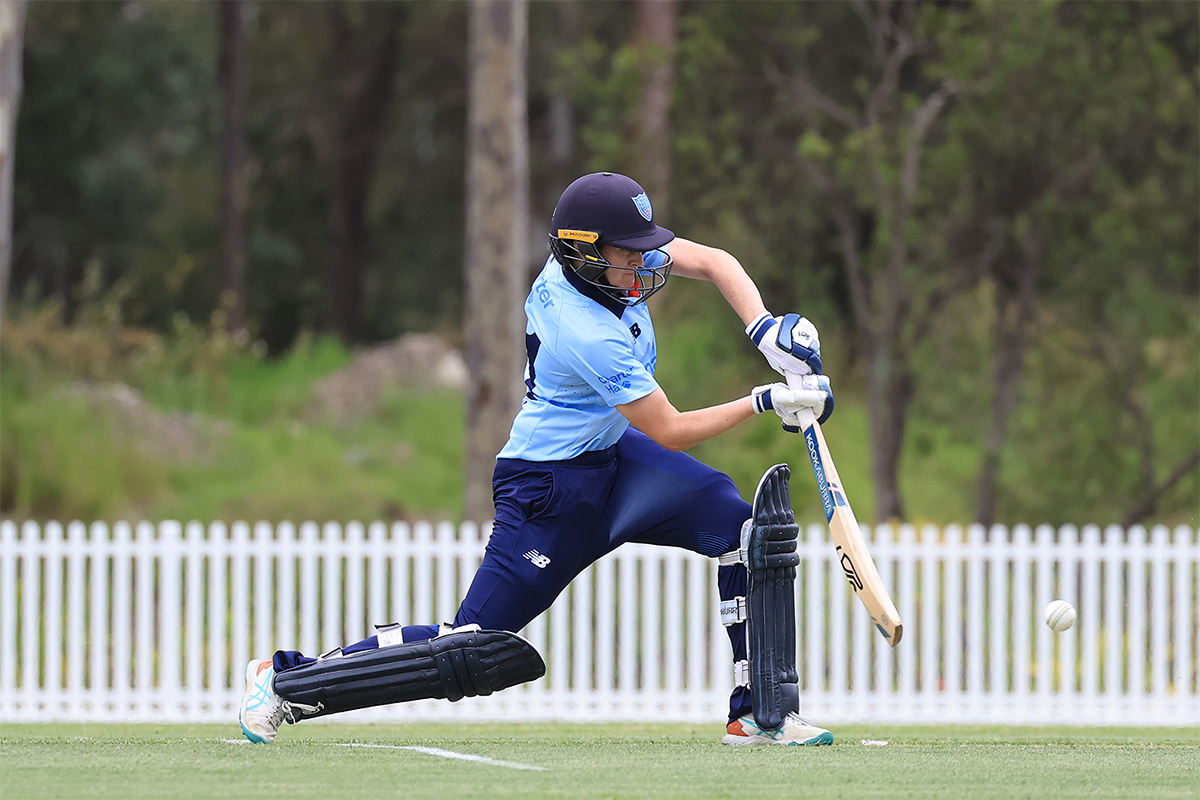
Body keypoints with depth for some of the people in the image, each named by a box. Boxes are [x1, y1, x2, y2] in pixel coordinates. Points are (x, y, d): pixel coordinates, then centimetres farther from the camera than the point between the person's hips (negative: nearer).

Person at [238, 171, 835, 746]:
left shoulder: (589, 255, -9)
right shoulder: (589, 337, -31)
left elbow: (712, 261, 0)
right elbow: (669, 433, -22)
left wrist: (766, 331, -15)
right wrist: (765, 402, -21)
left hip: (612, 460, 9)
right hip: (550, 488, -9)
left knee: (736, 521, -11)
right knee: (468, 650, -9)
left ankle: (758, 712, -6)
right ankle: (288, 678, 7)